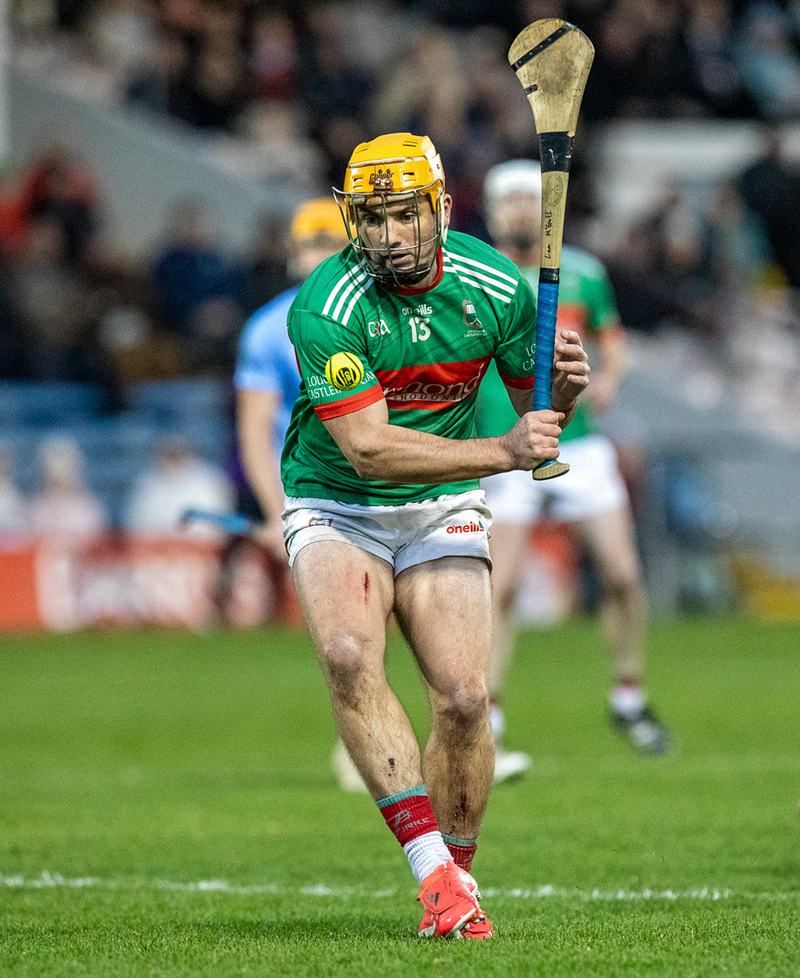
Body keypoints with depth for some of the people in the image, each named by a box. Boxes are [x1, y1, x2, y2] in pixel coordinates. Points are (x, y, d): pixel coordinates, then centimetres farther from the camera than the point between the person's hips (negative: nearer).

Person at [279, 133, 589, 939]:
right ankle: (435, 870, -29)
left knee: (462, 698, -12)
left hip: (443, 510, 3)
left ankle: (457, 880, 9)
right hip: (337, 507, -3)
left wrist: (562, 388, -19)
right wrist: (504, 453, -36)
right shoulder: (325, 311, -22)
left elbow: (533, 405, 6)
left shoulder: (495, 288, -9)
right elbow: (368, 448, -28)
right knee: (349, 656, -29)